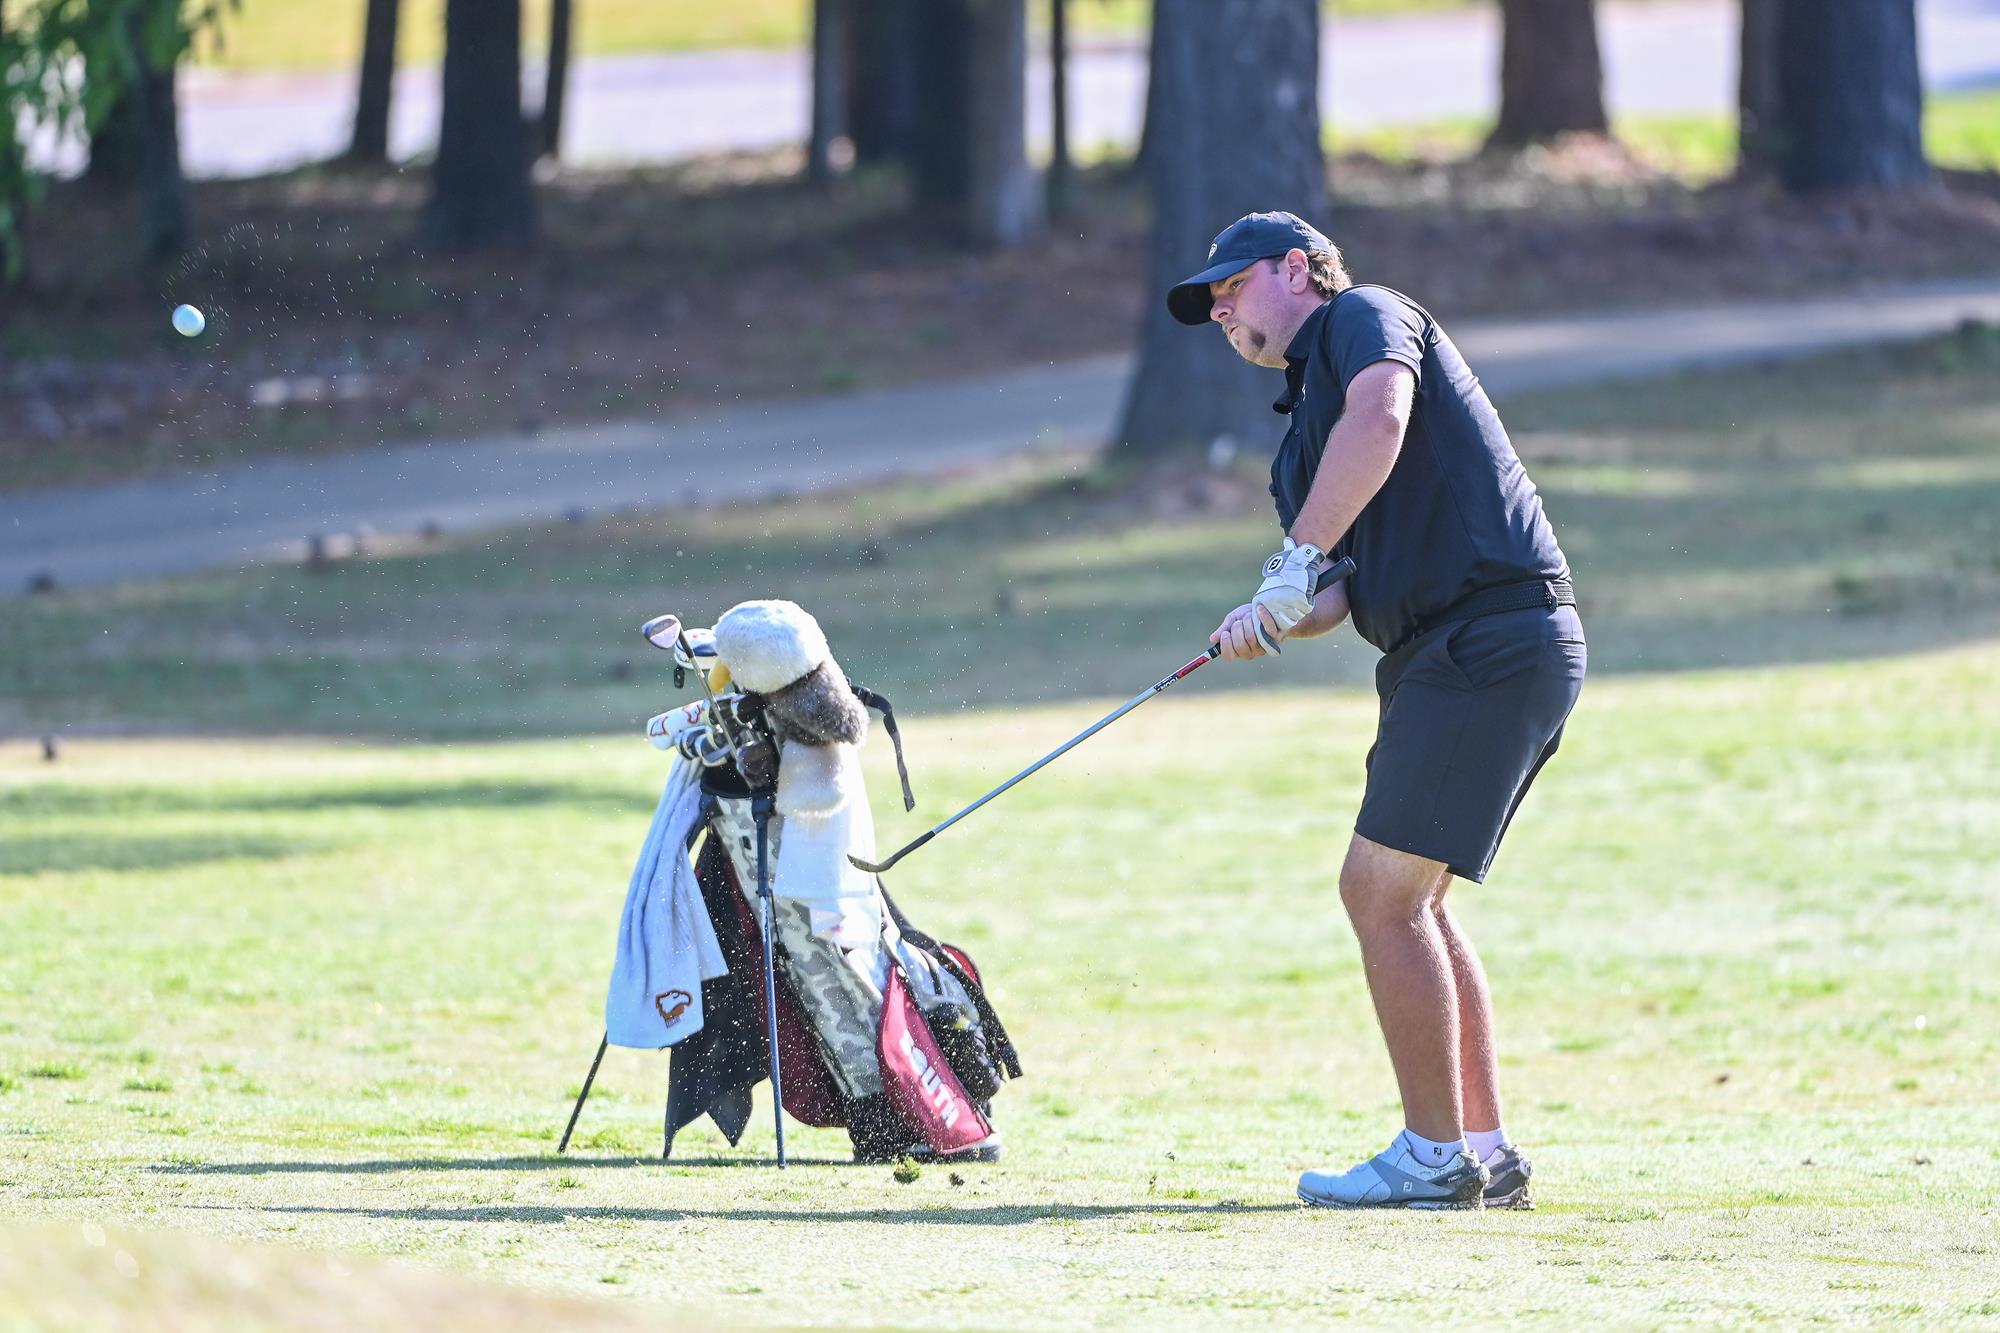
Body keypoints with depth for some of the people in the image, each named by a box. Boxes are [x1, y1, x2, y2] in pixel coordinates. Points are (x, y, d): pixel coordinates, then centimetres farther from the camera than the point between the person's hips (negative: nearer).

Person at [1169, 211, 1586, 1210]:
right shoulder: (1310, 405, 26)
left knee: (1382, 890, -10)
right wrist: (1278, 622, 0)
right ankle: (1485, 1152, 16)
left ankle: (1436, 1156, -7)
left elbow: (1380, 420, -24)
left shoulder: (1362, 317, -1)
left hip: (1493, 640, -10)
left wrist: (1299, 558, -22)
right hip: (1448, 657, 10)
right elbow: (1366, 585, 20)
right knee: (1402, 896, 14)